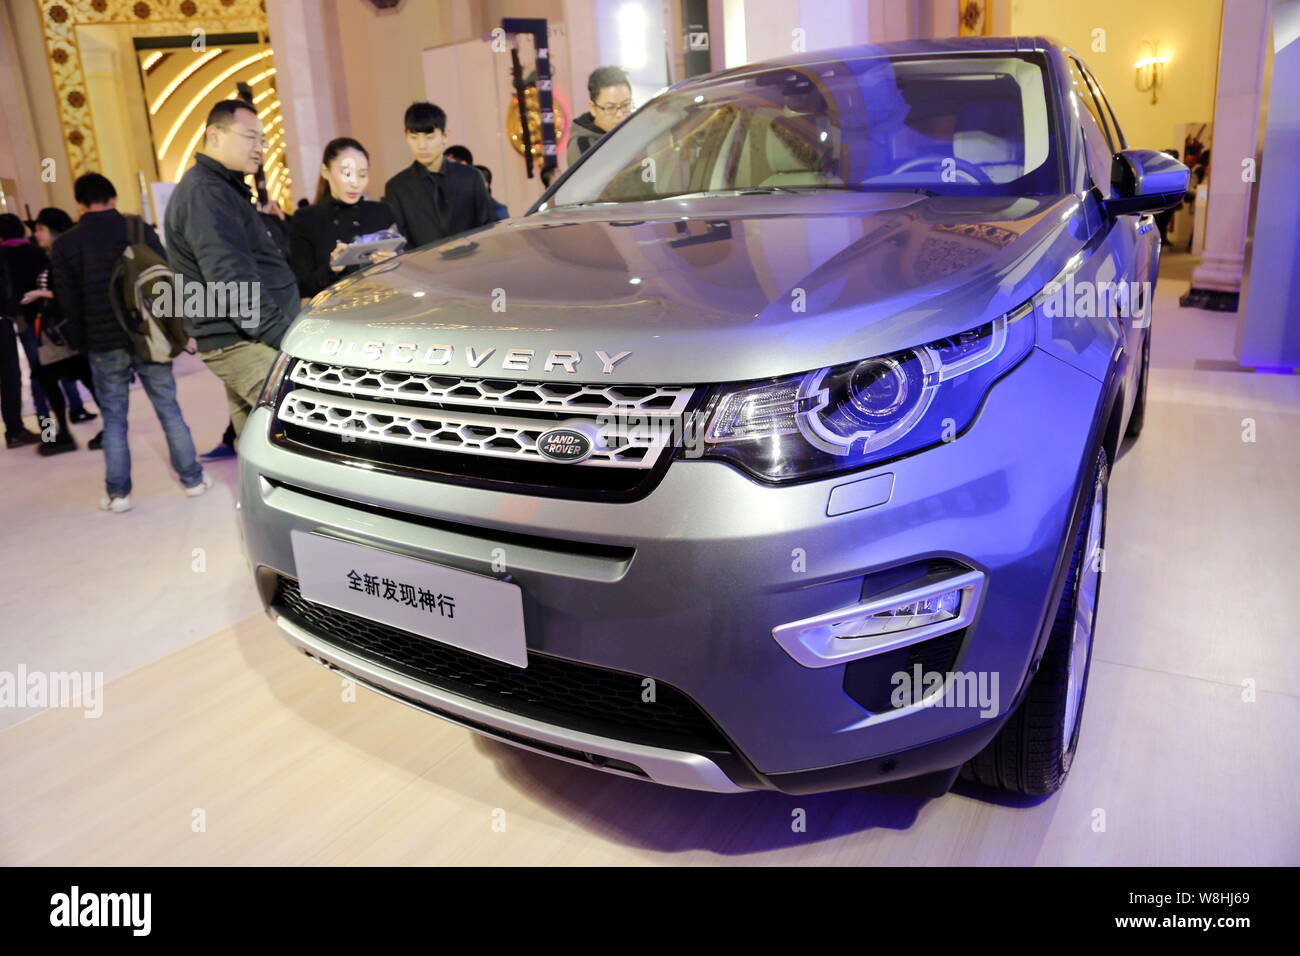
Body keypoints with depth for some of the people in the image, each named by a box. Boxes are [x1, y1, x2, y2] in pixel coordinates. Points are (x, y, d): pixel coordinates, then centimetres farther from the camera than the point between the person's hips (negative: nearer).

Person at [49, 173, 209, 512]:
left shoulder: (64, 245, 1)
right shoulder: (140, 229, 0)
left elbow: (68, 302, 1)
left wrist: (83, 344, 10)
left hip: (104, 344, 0)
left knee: (114, 418, 7)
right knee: (168, 408, 8)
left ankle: (118, 493, 9)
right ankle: (192, 478, 11)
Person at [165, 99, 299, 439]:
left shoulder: (222, 188, 22)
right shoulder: (204, 191, -12)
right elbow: (230, 279, -22)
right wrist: (281, 334, -25)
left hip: (245, 339, 11)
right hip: (242, 344, -11)